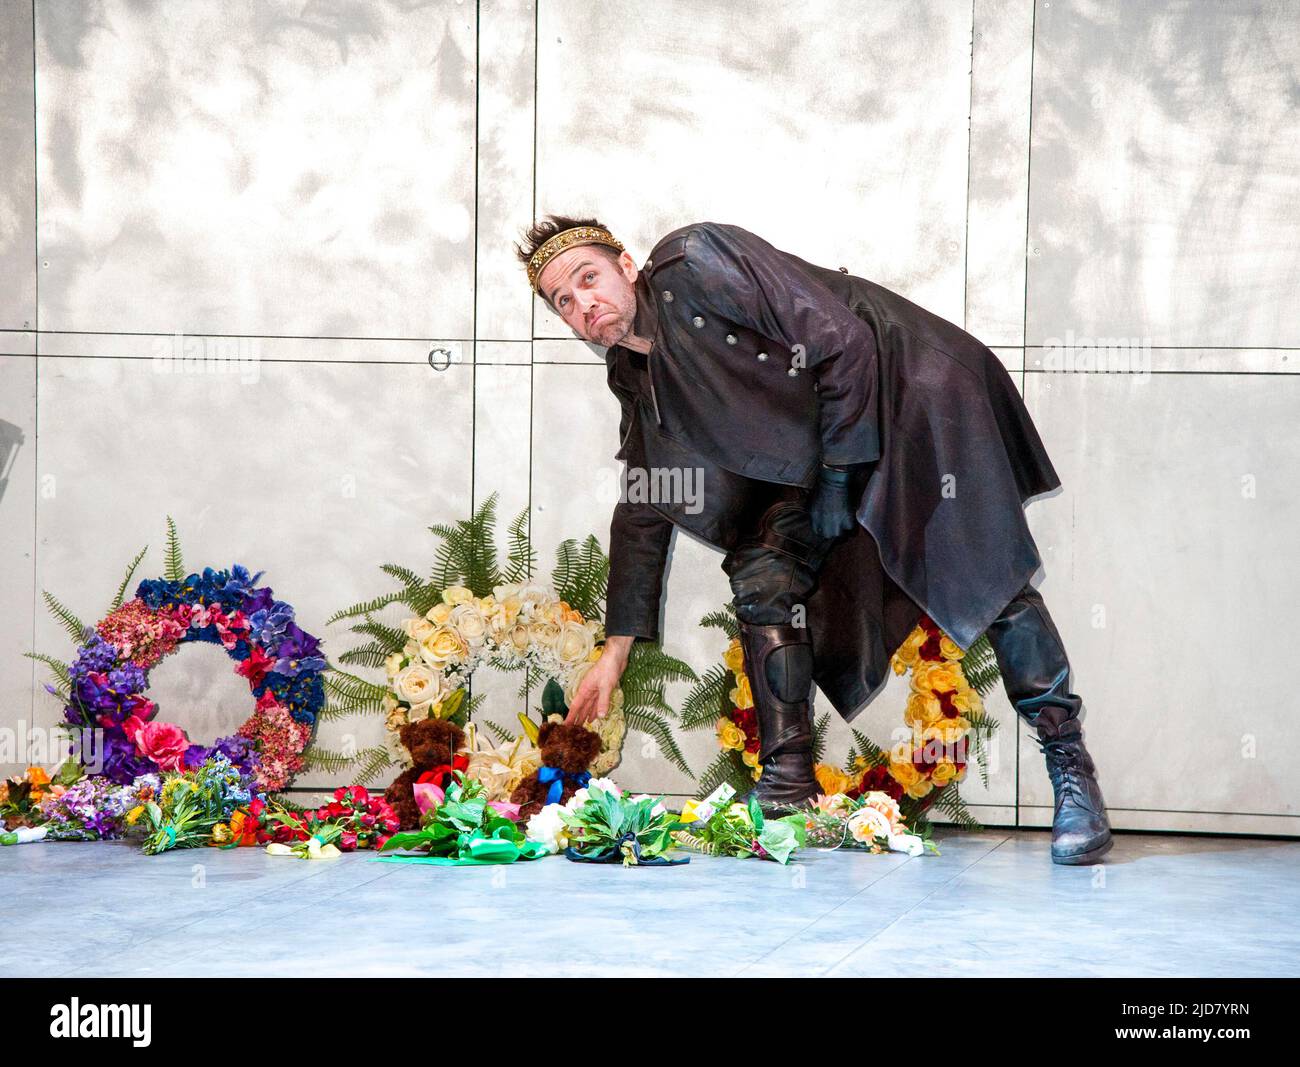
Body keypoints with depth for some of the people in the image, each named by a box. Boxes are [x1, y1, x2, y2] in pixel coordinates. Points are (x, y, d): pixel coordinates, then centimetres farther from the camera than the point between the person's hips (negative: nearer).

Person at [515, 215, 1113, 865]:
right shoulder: (635, 375, 5)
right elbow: (643, 510, 13)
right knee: (761, 572, -10)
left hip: (914, 387, -7)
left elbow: (845, 343, -21)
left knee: (987, 576, -16)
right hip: (816, 452, 7)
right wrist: (617, 648, 10)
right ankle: (787, 791, -6)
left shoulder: (695, 262, -19)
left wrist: (839, 475, -16)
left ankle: (1070, 770, -8)